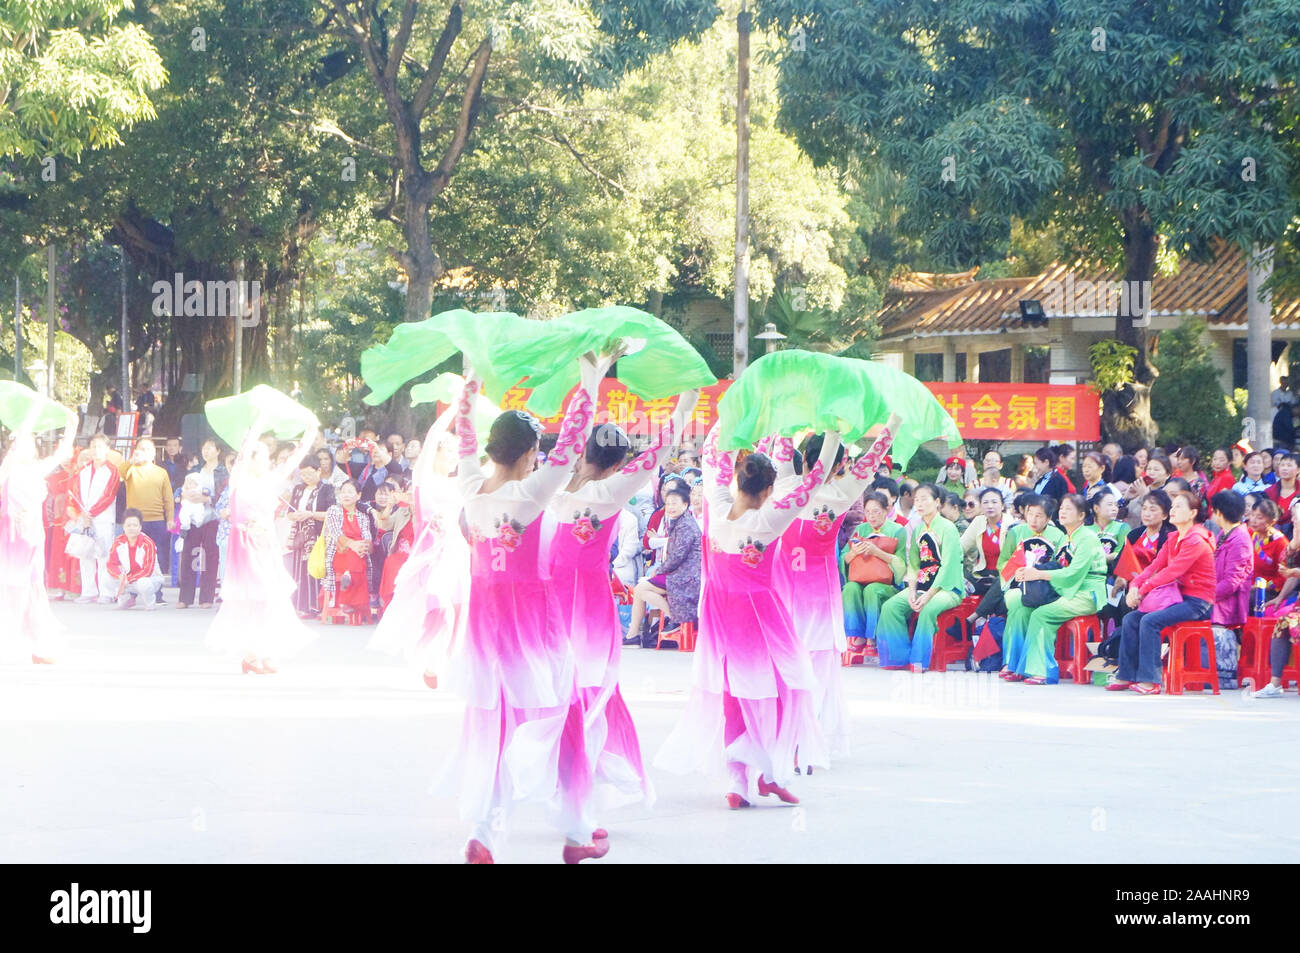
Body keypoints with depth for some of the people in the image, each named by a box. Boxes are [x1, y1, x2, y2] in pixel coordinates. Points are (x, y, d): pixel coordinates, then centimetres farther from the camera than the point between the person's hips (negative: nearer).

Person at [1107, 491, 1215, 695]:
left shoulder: (1196, 541, -15)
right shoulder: (1174, 540, 15)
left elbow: (1171, 572, -22)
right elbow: (1156, 565, 8)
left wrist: (1142, 590, -21)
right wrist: (1135, 584, -10)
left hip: (1197, 602, -9)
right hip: (1179, 598, 9)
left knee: (1150, 621, -27)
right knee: (1131, 619, -1)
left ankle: (1150, 680, -25)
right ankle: (1126, 676, 2)